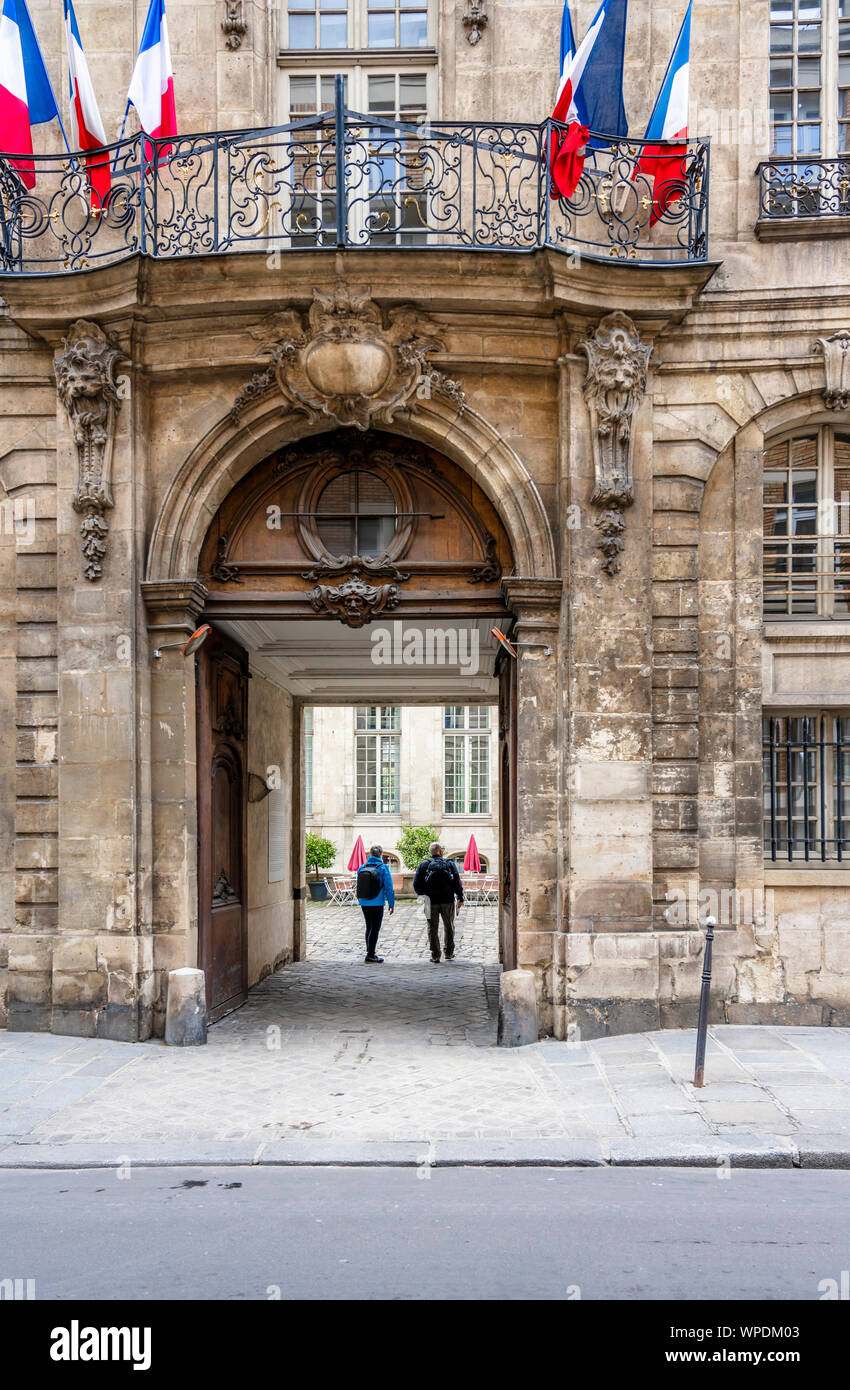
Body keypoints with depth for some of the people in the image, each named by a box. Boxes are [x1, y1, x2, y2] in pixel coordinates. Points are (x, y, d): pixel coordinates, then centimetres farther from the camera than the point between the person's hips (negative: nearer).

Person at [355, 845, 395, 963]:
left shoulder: (361, 868, 1)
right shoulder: (383, 868, -12)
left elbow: (359, 886, 8)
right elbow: (388, 888, -11)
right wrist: (391, 904, -4)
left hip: (364, 903, 5)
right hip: (377, 904, -5)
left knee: (369, 927, 18)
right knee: (375, 928, 0)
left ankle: (370, 951, 27)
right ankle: (370, 956, 0)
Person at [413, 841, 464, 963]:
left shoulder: (424, 865, 2)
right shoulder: (449, 863, 1)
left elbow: (416, 885, 1)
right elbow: (457, 881, -2)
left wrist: (422, 894, 18)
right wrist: (460, 898, 4)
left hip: (431, 901, 0)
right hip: (448, 900, 0)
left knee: (433, 929, 5)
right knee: (449, 928, 15)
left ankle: (435, 956, 2)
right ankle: (449, 953, 19)